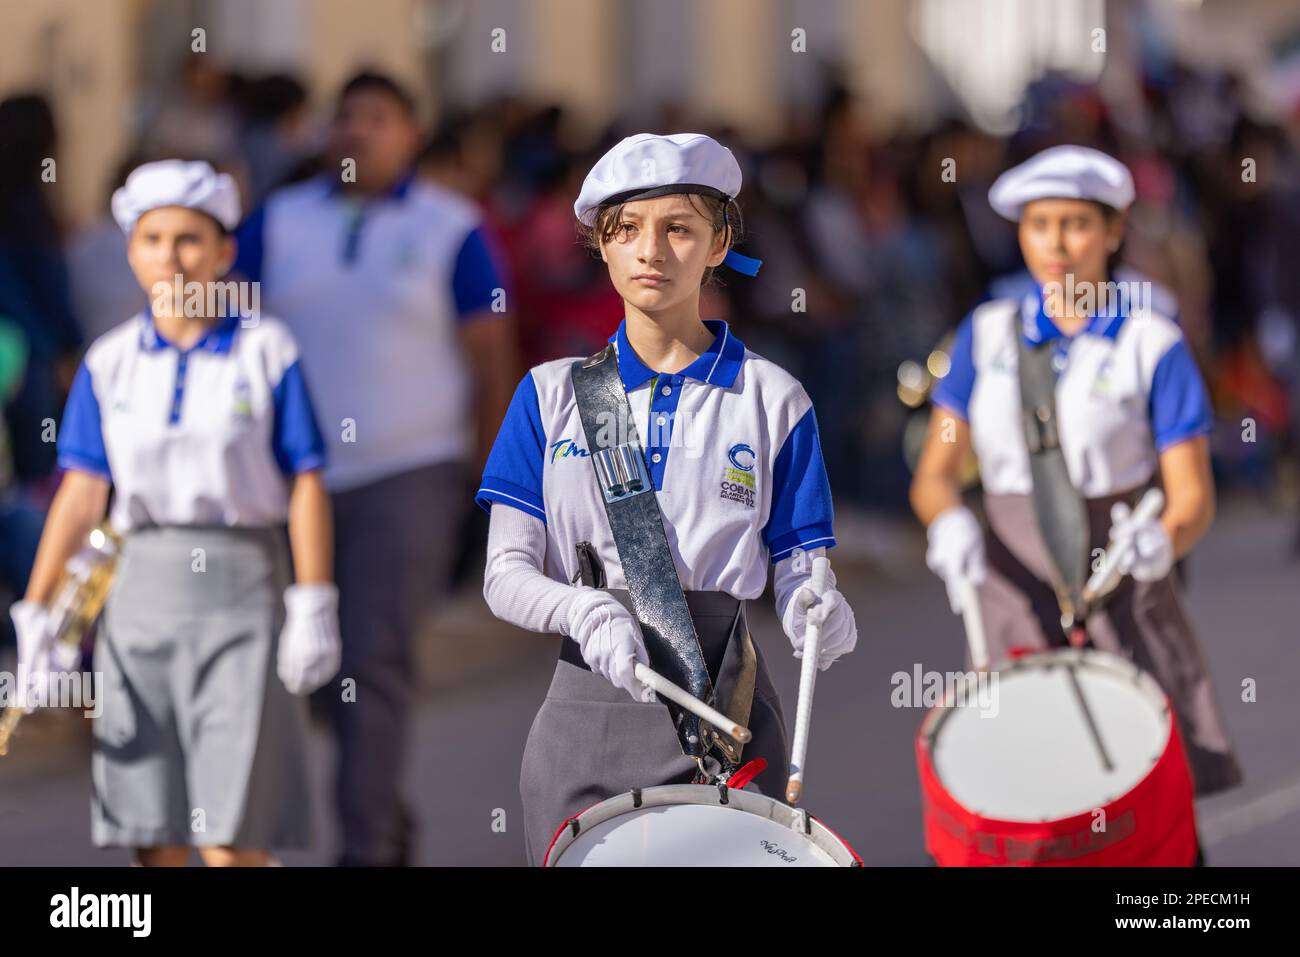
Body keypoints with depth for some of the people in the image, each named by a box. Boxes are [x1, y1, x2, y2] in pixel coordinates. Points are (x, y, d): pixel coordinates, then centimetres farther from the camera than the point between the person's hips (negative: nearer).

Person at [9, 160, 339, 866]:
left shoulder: (266, 351, -1)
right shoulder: (110, 364, 7)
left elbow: (306, 487, -1)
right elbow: (82, 493, 4)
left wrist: (314, 608, -6)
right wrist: (35, 614, -1)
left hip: (241, 595, -3)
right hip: (142, 589, 3)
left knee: (232, 835, -8)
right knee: (152, 833, 4)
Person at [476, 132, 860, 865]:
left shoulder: (772, 400, 6)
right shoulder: (554, 394, 9)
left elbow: (801, 567, 4)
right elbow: (506, 575, 2)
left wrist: (816, 612, -20)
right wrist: (585, 611, -19)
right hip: (587, 715, 1)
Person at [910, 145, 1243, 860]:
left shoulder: (1151, 344, -4)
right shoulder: (986, 336, 6)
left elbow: (1194, 499, -6)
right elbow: (934, 473, 5)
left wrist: (1161, 541, -29)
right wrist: (948, 522, -18)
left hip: (1124, 605, -3)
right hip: (1015, 602, 3)